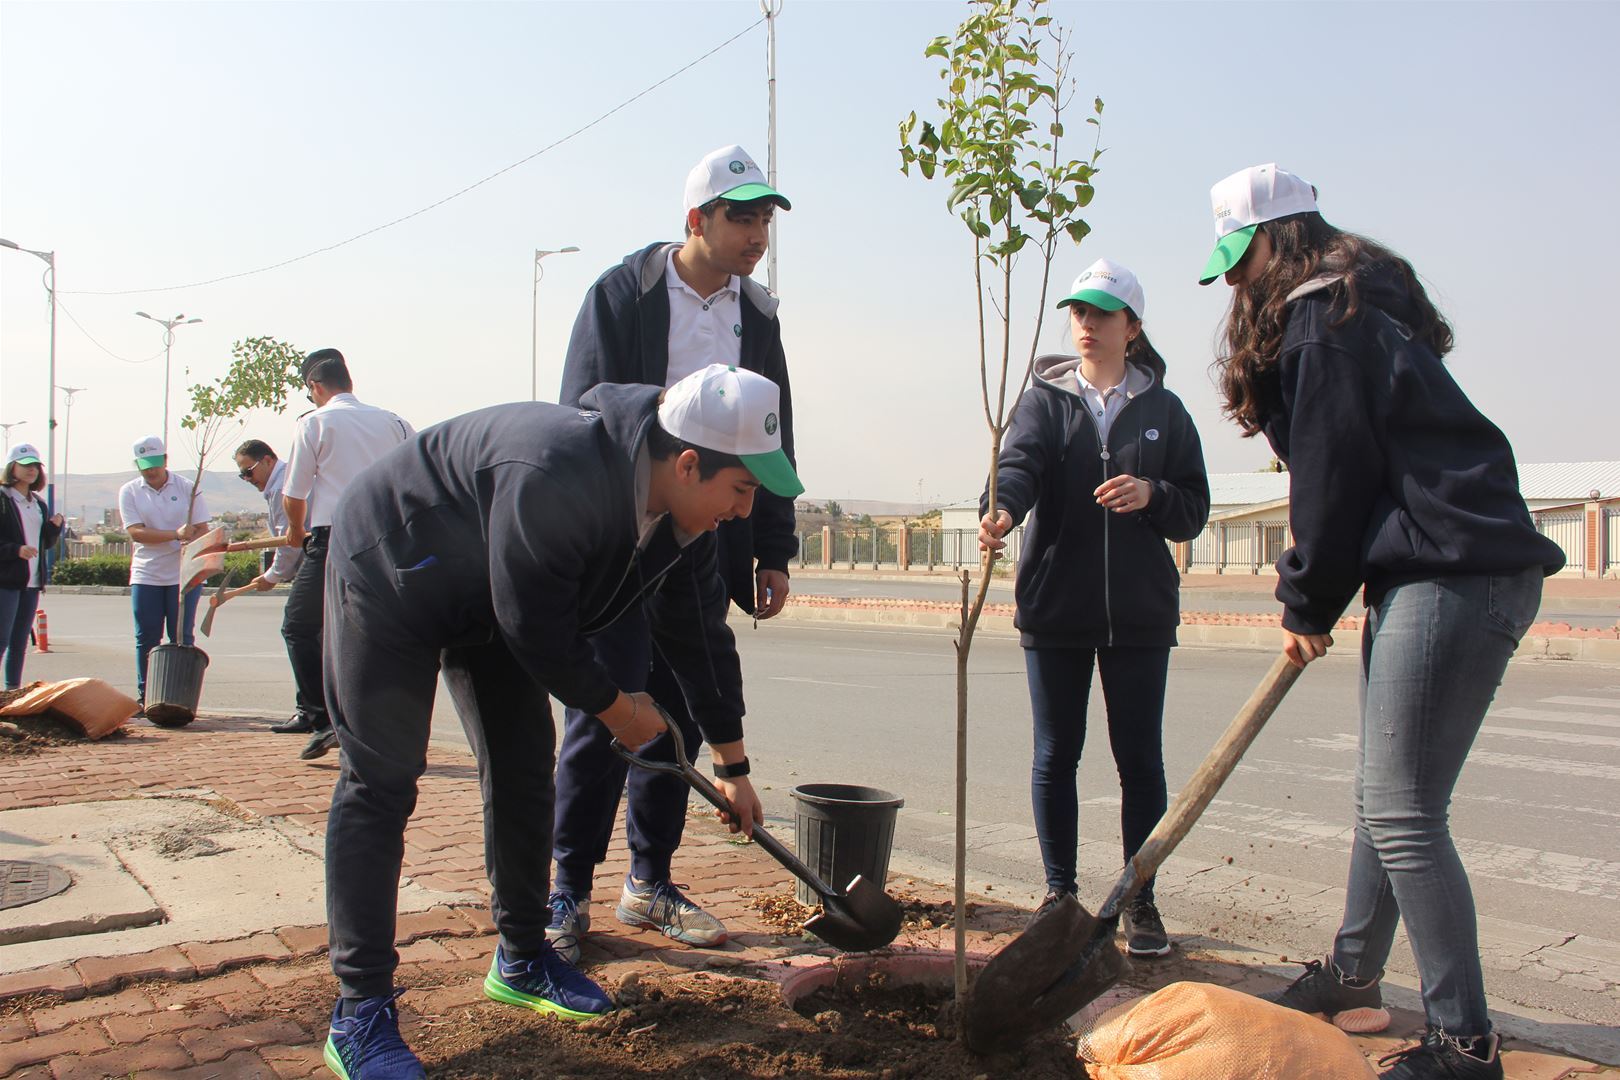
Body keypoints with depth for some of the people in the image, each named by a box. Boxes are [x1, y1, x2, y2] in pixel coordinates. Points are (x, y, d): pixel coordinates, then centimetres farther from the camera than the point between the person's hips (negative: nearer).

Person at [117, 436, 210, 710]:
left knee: (182, 637, 0)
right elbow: (136, 532, -8)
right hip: (146, 576, 1)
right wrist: (176, 535, -22)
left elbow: (202, 529, 1)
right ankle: (144, 697, 11)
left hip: (184, 574, -1)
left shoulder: (188, 488, 3)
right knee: (146, 639, 3)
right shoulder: (129, 492, 4)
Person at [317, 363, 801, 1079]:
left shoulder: (682, 509, -12)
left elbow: (699, 633, -1)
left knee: (523, 768, 6)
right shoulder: (556, 478, -40)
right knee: (381, 780, -11)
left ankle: (522, 959, 21)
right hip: (390, 572, -8)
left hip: (491, 600, 8)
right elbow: (536, 630, -31)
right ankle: (360, 1012, -5)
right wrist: (614, 707, -14)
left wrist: (731, 764, 6)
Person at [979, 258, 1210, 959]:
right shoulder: (1044, 399, 7)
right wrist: (1000, 509, -35)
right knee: (1055, 757, 6)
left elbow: (1194, 509, 8)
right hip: (1055, 607, 0)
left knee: (1140, 758, 4)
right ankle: (1060, 892, 21)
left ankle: (1141, 901, 18)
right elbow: (1020, 462, -14)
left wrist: (1151, 495, -13)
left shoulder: (1163, 409, 9)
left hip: (1139, 612, 0)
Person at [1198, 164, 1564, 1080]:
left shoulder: (1328, 323, -11)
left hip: (1455, 575, -10)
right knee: (1386, 796, 17)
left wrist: (1308, 604, -1)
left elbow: (1334, 480, -12)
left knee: (1403, 814, -8)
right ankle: (1353, 979, 32)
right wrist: (1314, 601, 17)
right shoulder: (1350, 312, 20)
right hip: (1431, 572, 10)